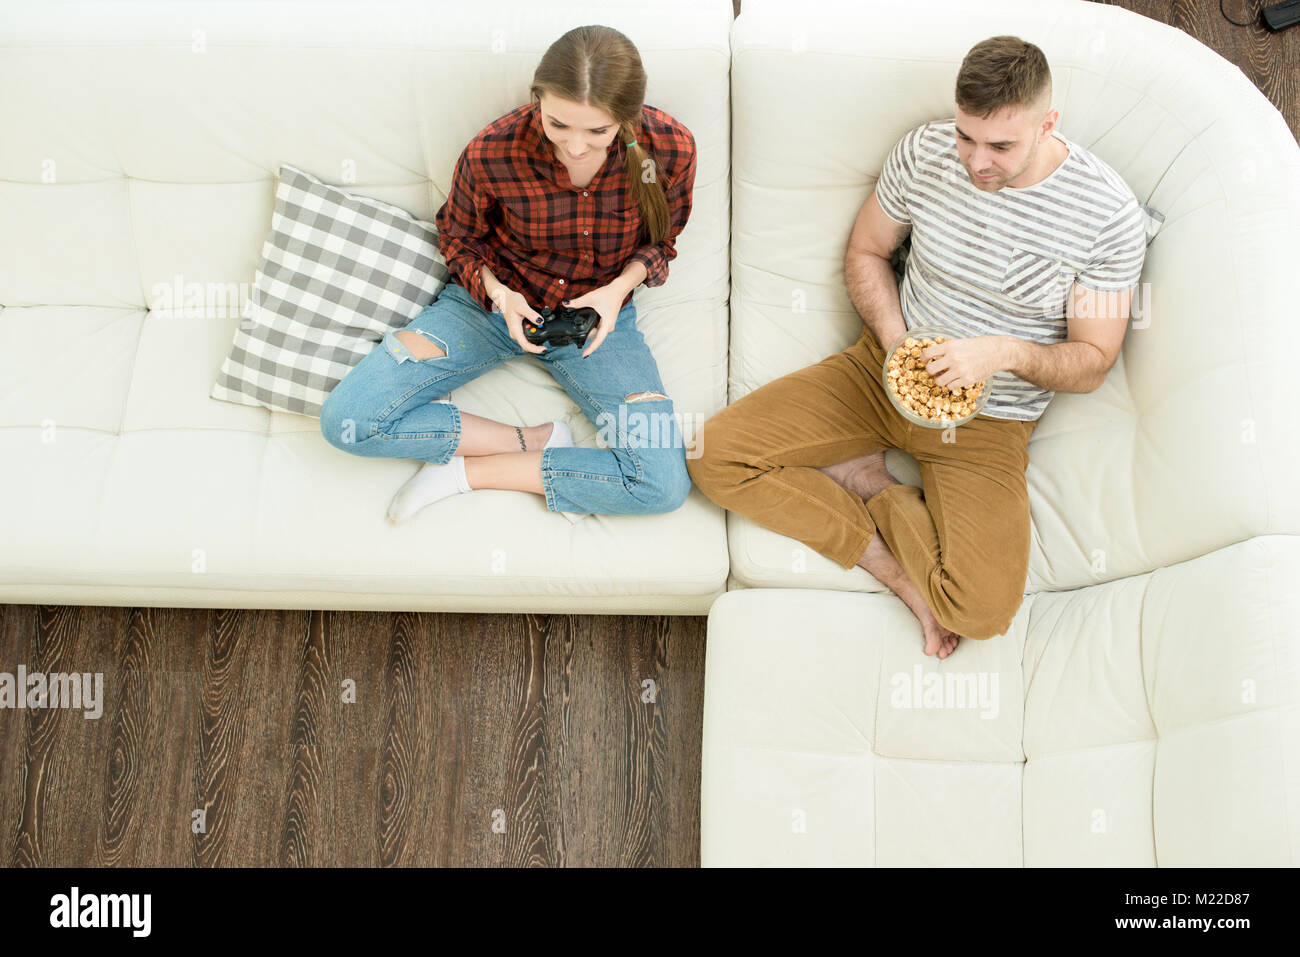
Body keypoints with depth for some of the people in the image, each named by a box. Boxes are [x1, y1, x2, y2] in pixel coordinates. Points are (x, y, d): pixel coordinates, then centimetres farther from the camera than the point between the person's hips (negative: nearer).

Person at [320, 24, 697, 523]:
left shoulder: (671, 148, -20)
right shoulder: (492, 152, -22)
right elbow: (459, 237, 0)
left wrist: (617, 289, -19)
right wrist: (496, 292, -20)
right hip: (493, 300, 0)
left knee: (664, 485, -22)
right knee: (347, 419, -20)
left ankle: (464, 469, -9)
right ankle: (536, 442, -9)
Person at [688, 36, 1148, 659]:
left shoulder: (1109, 214, -15)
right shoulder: (925, 152, -8)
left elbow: (1092, 363, -8)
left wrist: (1007, 352, -28)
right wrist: (896, 341, -11)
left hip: (988, 422, -3)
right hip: (886, 368, 3)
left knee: (983, 611, -26)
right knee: (715, 456, -15)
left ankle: (863, 480, 1)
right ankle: (902, 576, -8)